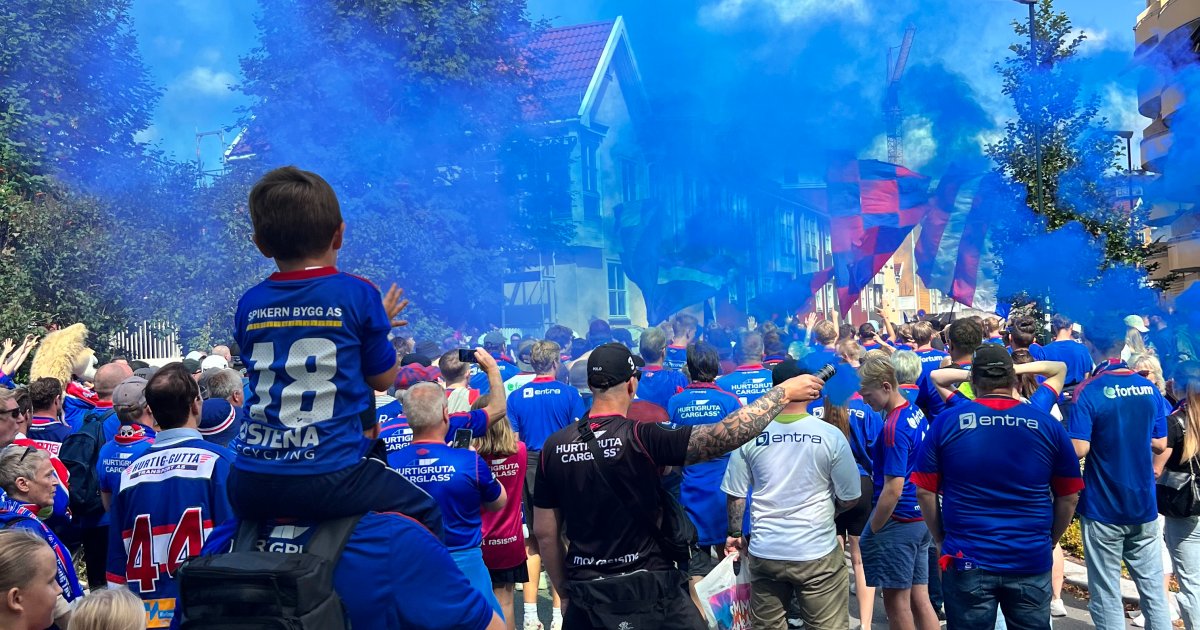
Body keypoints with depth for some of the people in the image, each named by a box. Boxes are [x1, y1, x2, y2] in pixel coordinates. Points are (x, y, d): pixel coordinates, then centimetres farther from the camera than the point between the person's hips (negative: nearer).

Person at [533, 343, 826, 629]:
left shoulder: (554, 446, -3)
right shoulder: (639, 438, -16)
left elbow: (544, 532, 3)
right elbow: (725, 435, -21)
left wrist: (565, 592, 15)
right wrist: (784, 391, -11)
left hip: (584, 594, 4)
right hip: (648, 587, -4)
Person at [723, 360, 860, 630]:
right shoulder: (831, 435, -11)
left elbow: (736, 494, 2)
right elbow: (849, 499, -3)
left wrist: (735, 533, 18)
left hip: (764, 553, 2)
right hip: (818, 553, -2)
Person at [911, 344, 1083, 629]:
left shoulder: (946, 421, -5)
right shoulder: (1047, 424, -1)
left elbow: (924, 491, -2)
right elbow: (1069, 496, 5)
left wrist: (942, 540, 10)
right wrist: (1049, 542, 17)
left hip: (966, 560, -1)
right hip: (1032, 561, 1)